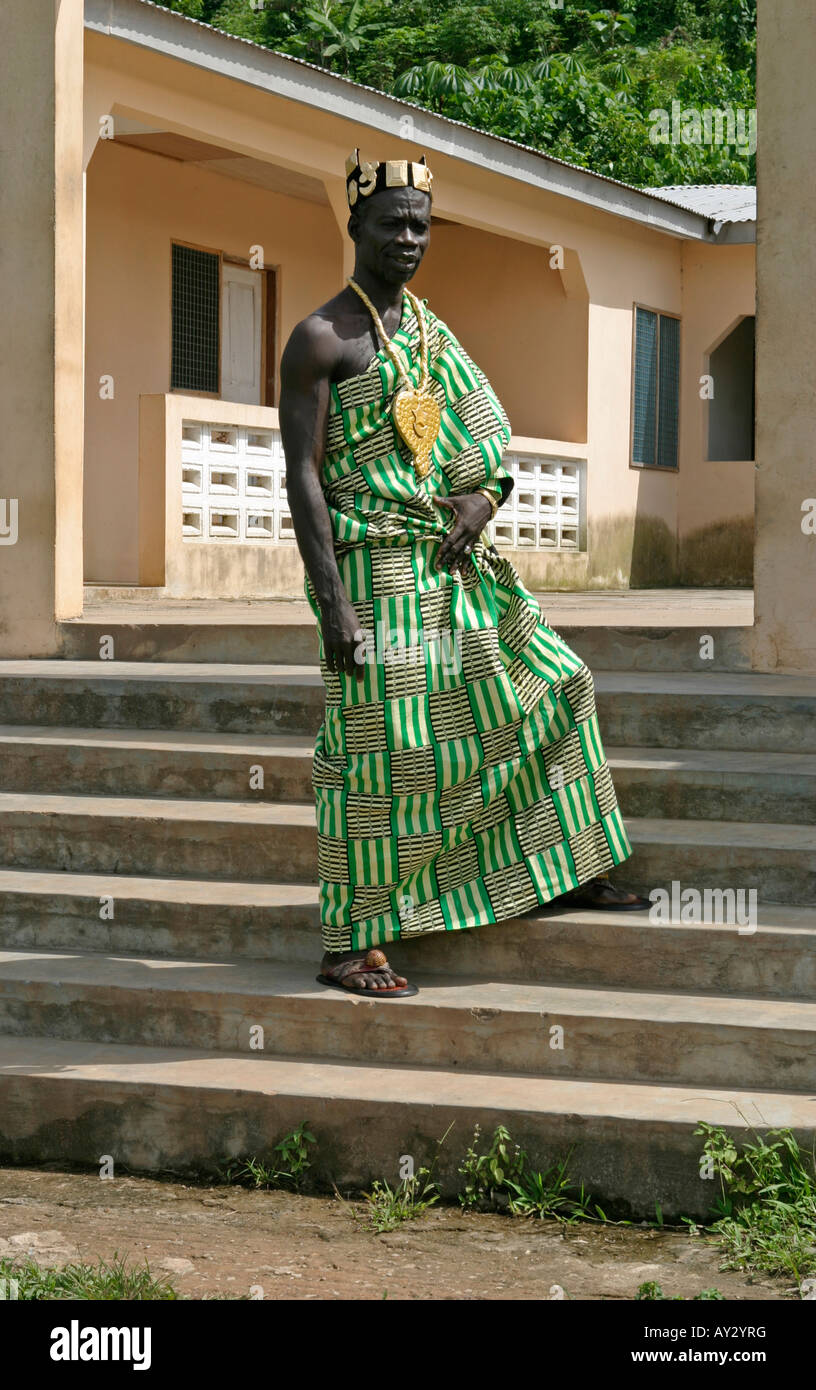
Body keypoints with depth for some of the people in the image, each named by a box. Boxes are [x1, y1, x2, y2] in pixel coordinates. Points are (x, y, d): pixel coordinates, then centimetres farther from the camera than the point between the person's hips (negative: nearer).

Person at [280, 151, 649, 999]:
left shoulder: (429, 329, 15)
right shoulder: (322, 338, -9)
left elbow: (485, 434, 21)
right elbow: (303, 478, -14)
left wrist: (484, 495, -3)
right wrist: (334, 605, -21)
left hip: (452, 561, 8)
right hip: (374, 566, -8)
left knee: (545, 683, 12)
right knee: (377, 747, -7)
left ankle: (569, 871, 26)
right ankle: (348, 948, 1)